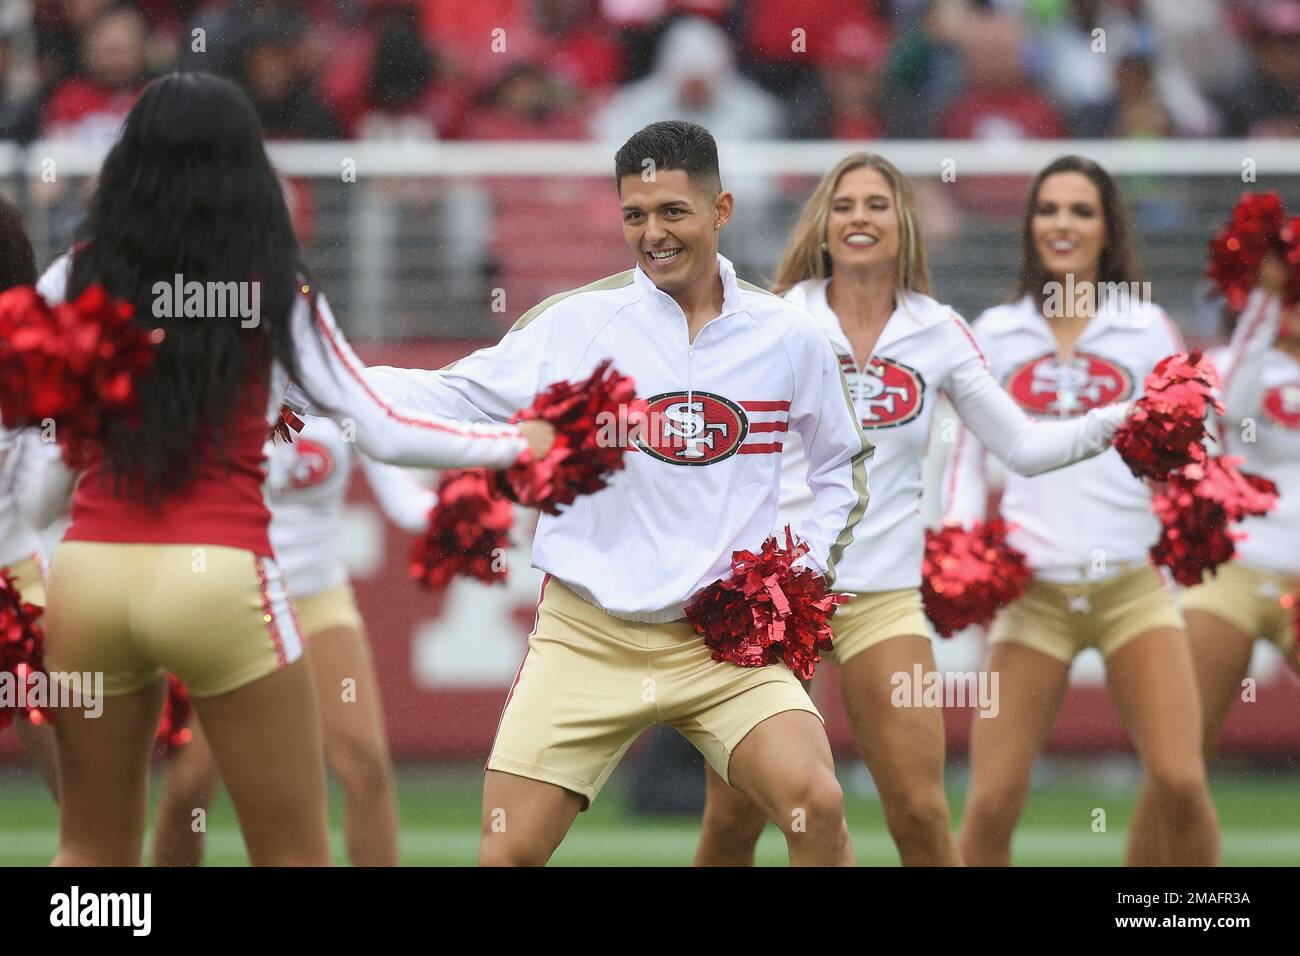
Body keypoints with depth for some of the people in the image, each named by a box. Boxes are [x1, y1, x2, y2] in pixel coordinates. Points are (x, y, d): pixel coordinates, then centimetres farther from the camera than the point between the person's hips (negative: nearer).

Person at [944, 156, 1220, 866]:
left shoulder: (1147, 330, 7)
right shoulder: (994, 335, 10)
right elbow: (966, 455, 14)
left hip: (1134, 585, -1)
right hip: (1032, 590, 1)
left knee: (1179, 783, -13)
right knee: (992, 800, -8)